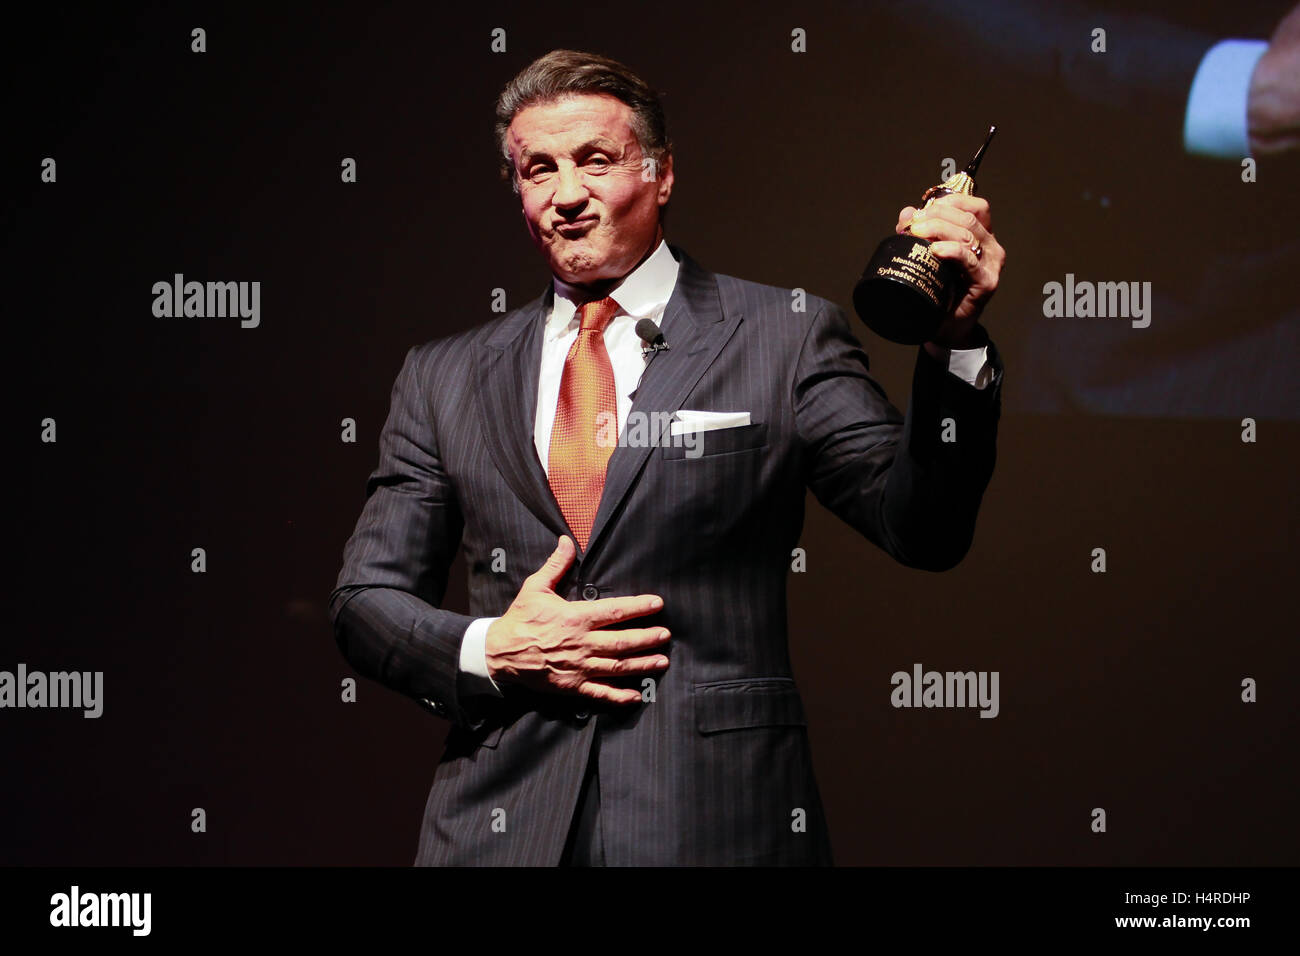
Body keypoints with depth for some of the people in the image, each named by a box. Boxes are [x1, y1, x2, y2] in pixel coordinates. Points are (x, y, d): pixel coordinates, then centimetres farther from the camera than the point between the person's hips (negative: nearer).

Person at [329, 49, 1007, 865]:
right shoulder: (444, 378, 11)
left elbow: (924, 530, -7)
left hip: (718, 821, -2)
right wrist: (489, 653, -7)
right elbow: (366, 599, 12)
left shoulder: (786, 340, 2)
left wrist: (954, 341, -21)